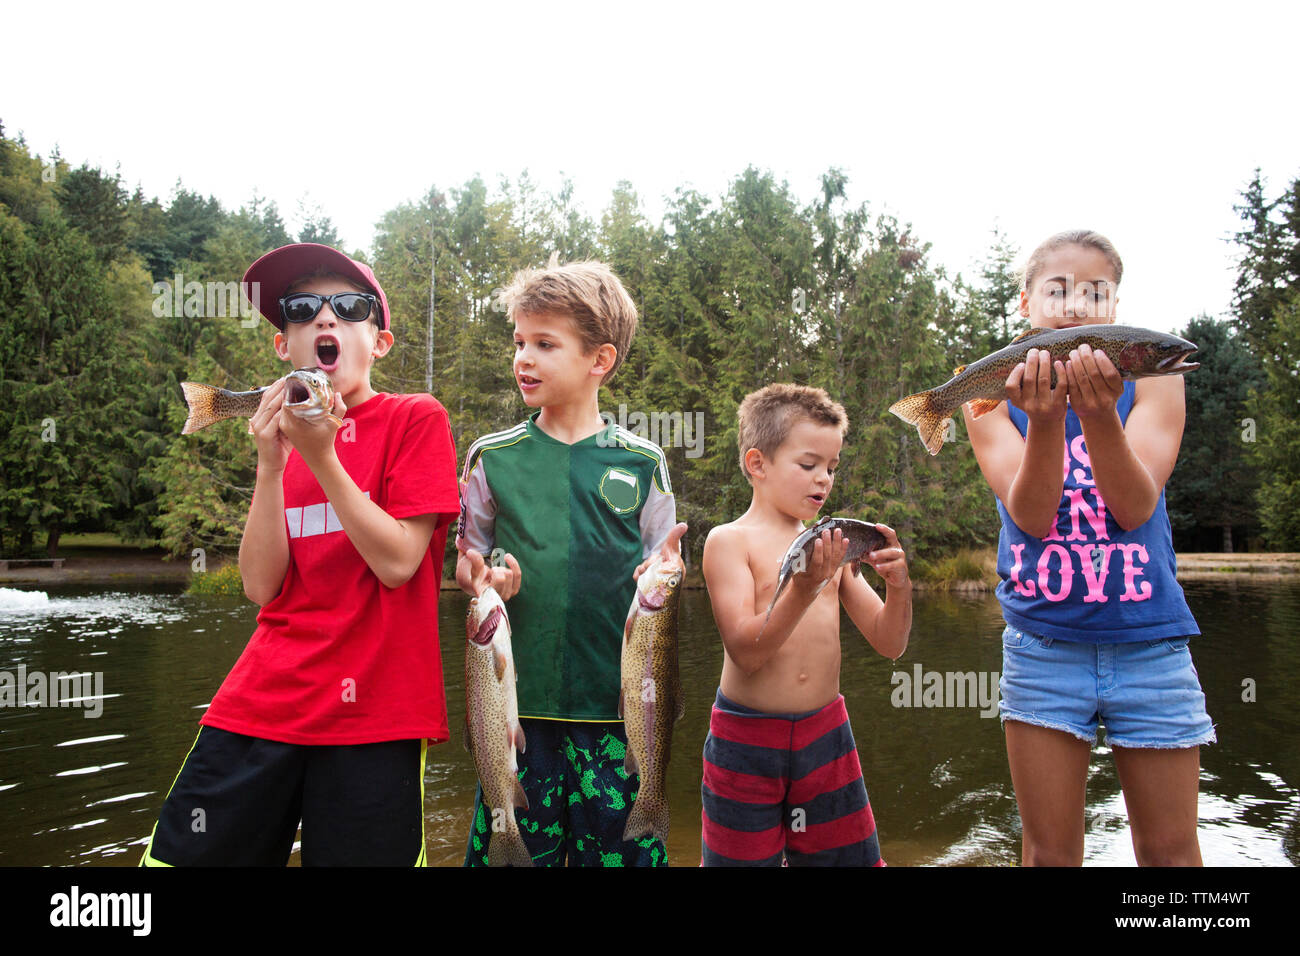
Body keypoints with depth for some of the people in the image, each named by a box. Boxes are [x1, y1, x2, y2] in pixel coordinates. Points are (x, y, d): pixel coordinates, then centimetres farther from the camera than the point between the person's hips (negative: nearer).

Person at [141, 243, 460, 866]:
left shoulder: (416, 419, -1)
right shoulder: (282, 432, 13)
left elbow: (398, 563, -11)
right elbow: (261, 587, 3)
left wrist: (321, 458, -15)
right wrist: (271, 466, -8)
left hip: (373, 713, -4)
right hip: (261, 705, 4)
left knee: (356, 851, 3)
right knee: (180, 854, 4)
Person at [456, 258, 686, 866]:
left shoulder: (641, 463, 3)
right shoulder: (492, 458, 4)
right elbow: (466, 564, 11)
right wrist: (484, 579, -11)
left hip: (616, 701, 0)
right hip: (520, 697, 0)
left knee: (618, 848, 7)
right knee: (517, 846, 7)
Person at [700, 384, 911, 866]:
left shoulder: (830, 545, 7)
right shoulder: (729, 541, -8)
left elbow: (889, 643, 7)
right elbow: (746, 651, -18)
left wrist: (899, 586, -12)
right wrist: (804, 590, -30)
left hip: (826, 733, 4)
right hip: (747, 737, -4)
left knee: (851, 855, 9)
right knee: (740, 859, 8)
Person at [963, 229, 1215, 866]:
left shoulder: (1151, 381, 1)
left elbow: (1135, 507, -12)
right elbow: (1030, 516, -11)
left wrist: (1099, 415, -29)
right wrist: (1045, 419, -28)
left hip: (1148, 641, 0)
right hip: (1043, 642, 0)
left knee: (1169, 849, 9)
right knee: (1049, 851, 9)